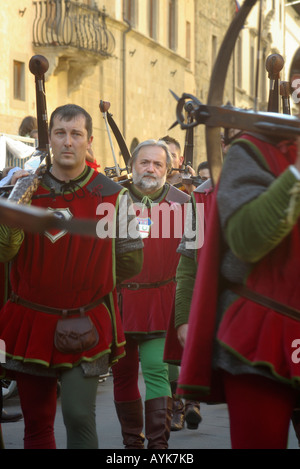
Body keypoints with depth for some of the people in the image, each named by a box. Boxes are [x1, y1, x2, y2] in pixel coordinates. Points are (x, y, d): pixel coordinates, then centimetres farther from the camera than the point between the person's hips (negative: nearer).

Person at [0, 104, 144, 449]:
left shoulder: (112, 196, -1)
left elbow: (130, 263, 7)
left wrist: (88, 277, 6)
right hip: (30, 324, 2)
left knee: (79, 416, -13)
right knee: (37, 422, 11)